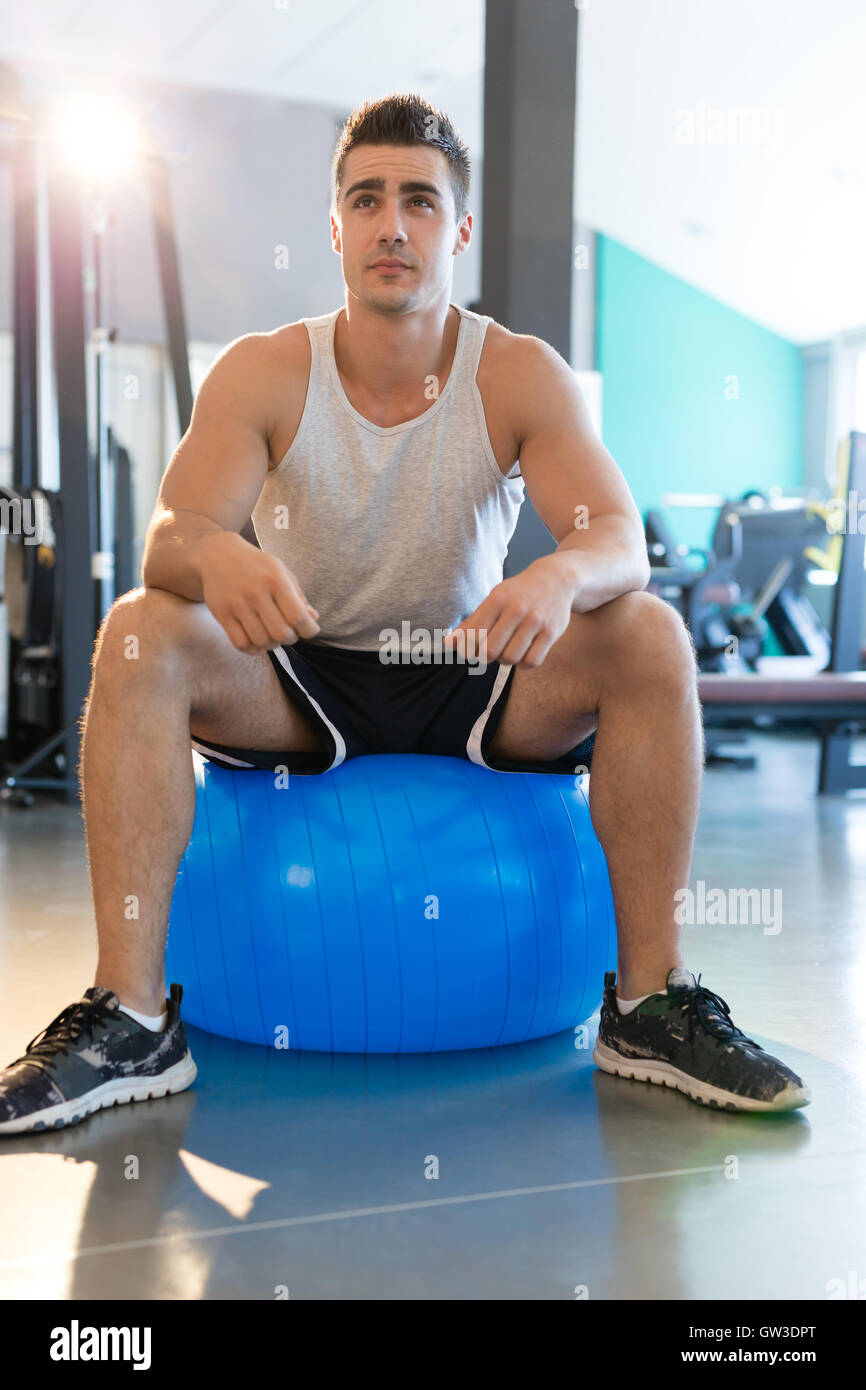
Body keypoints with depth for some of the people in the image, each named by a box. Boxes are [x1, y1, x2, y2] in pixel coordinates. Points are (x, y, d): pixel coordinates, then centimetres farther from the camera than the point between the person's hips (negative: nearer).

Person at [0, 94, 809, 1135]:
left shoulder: (519, 375, -9)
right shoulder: (263, 373, -9)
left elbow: (620, 537, -20)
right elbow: (168, 534, -20)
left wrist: (561, 575, -46)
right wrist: (212, 556, -47)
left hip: (475, 687, 0)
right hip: (299, 687, 0)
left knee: (649, 637, -25)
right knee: (139, 635, -27)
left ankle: (649, 999, -18)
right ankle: (130, 1018, -25)